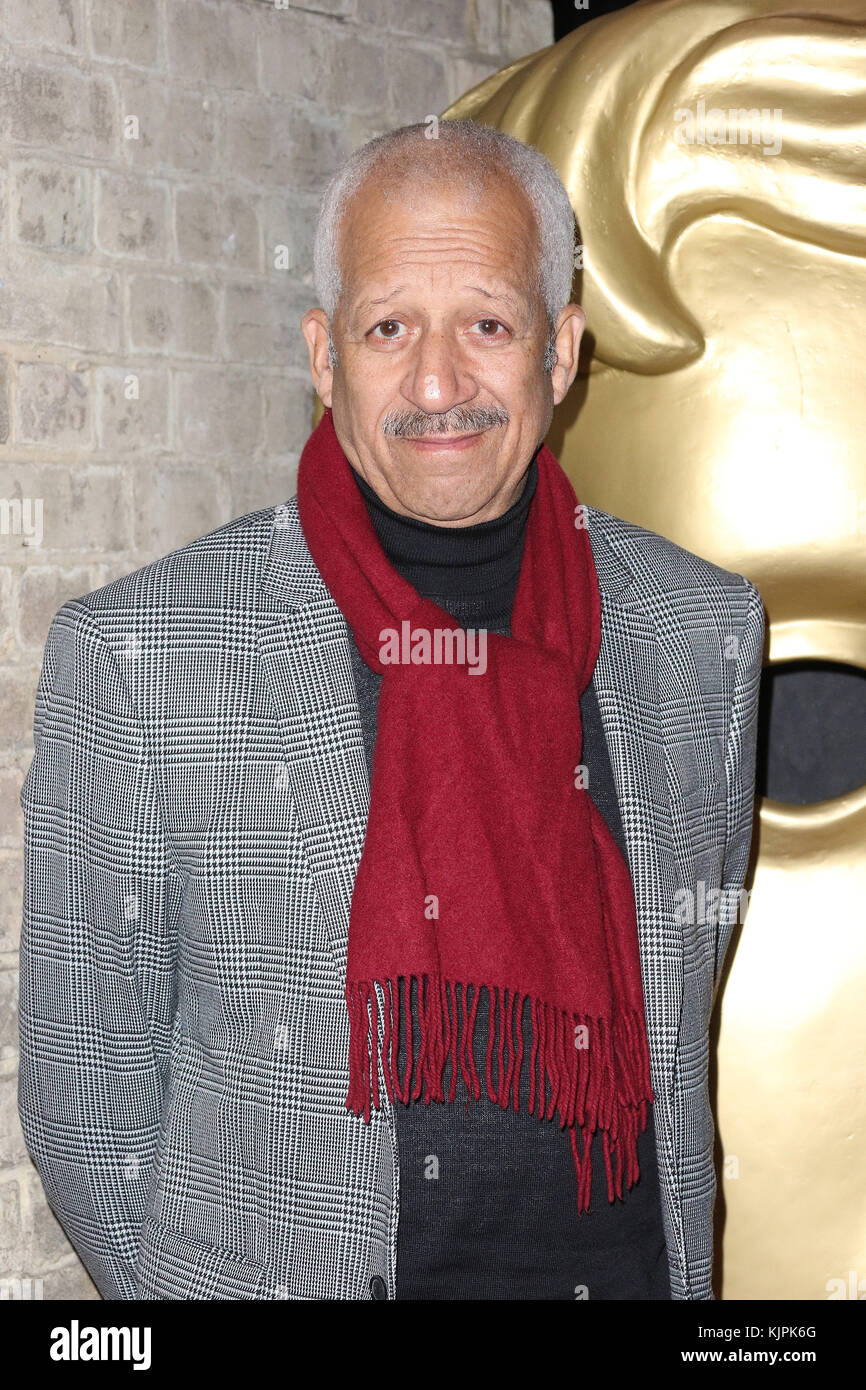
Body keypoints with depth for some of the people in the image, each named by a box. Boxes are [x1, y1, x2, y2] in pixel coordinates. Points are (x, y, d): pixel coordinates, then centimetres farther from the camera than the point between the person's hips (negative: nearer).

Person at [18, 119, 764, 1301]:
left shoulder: (704, 627, -3)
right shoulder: (134, 652, -13)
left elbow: (694, 957, 9)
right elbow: (87, 1077, -6)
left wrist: (676, 1263, 9)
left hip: (629, 1269, 3)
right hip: (277, 1272, -2)